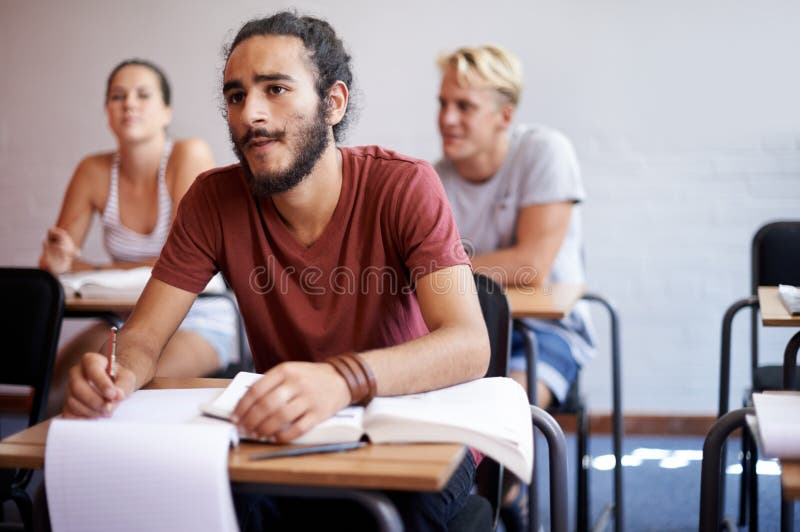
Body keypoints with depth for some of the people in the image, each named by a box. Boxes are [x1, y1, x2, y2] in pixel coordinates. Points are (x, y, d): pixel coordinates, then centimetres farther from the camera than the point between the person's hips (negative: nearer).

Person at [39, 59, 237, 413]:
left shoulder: (189, 156, -15)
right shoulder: (94, 172, -2)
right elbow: (52, 261, 2)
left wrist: (91, 271, -15)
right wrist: (60, 261, -23)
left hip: (198, 321, -4)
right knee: (49, 389, -20)